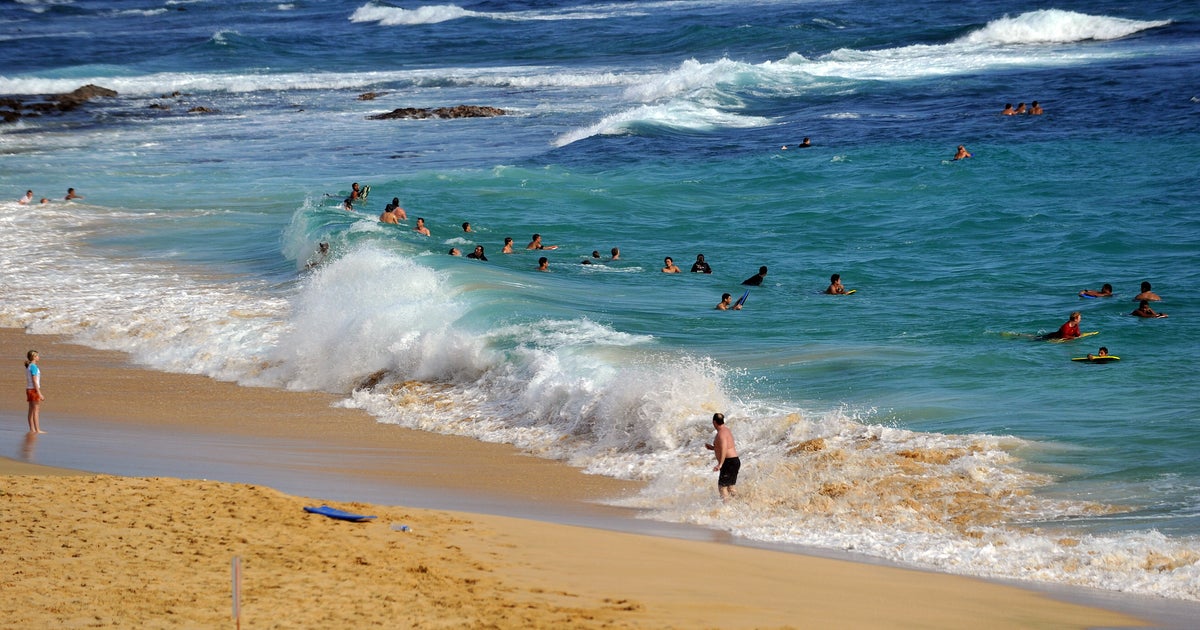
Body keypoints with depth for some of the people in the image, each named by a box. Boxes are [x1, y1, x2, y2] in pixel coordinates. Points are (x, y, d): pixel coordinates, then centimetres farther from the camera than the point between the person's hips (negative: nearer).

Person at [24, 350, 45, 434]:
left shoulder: (28, 367, 12)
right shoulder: (34, 367, -15)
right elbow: (35, 381, -18)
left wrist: (27, 394, 20)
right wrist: (40, 394, -18)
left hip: (29, 389, 9)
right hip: (34, 389, -9)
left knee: (31, 410, 9)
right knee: (36, 410, -8)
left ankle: (32, 429, 11)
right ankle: (37, 429, -9)